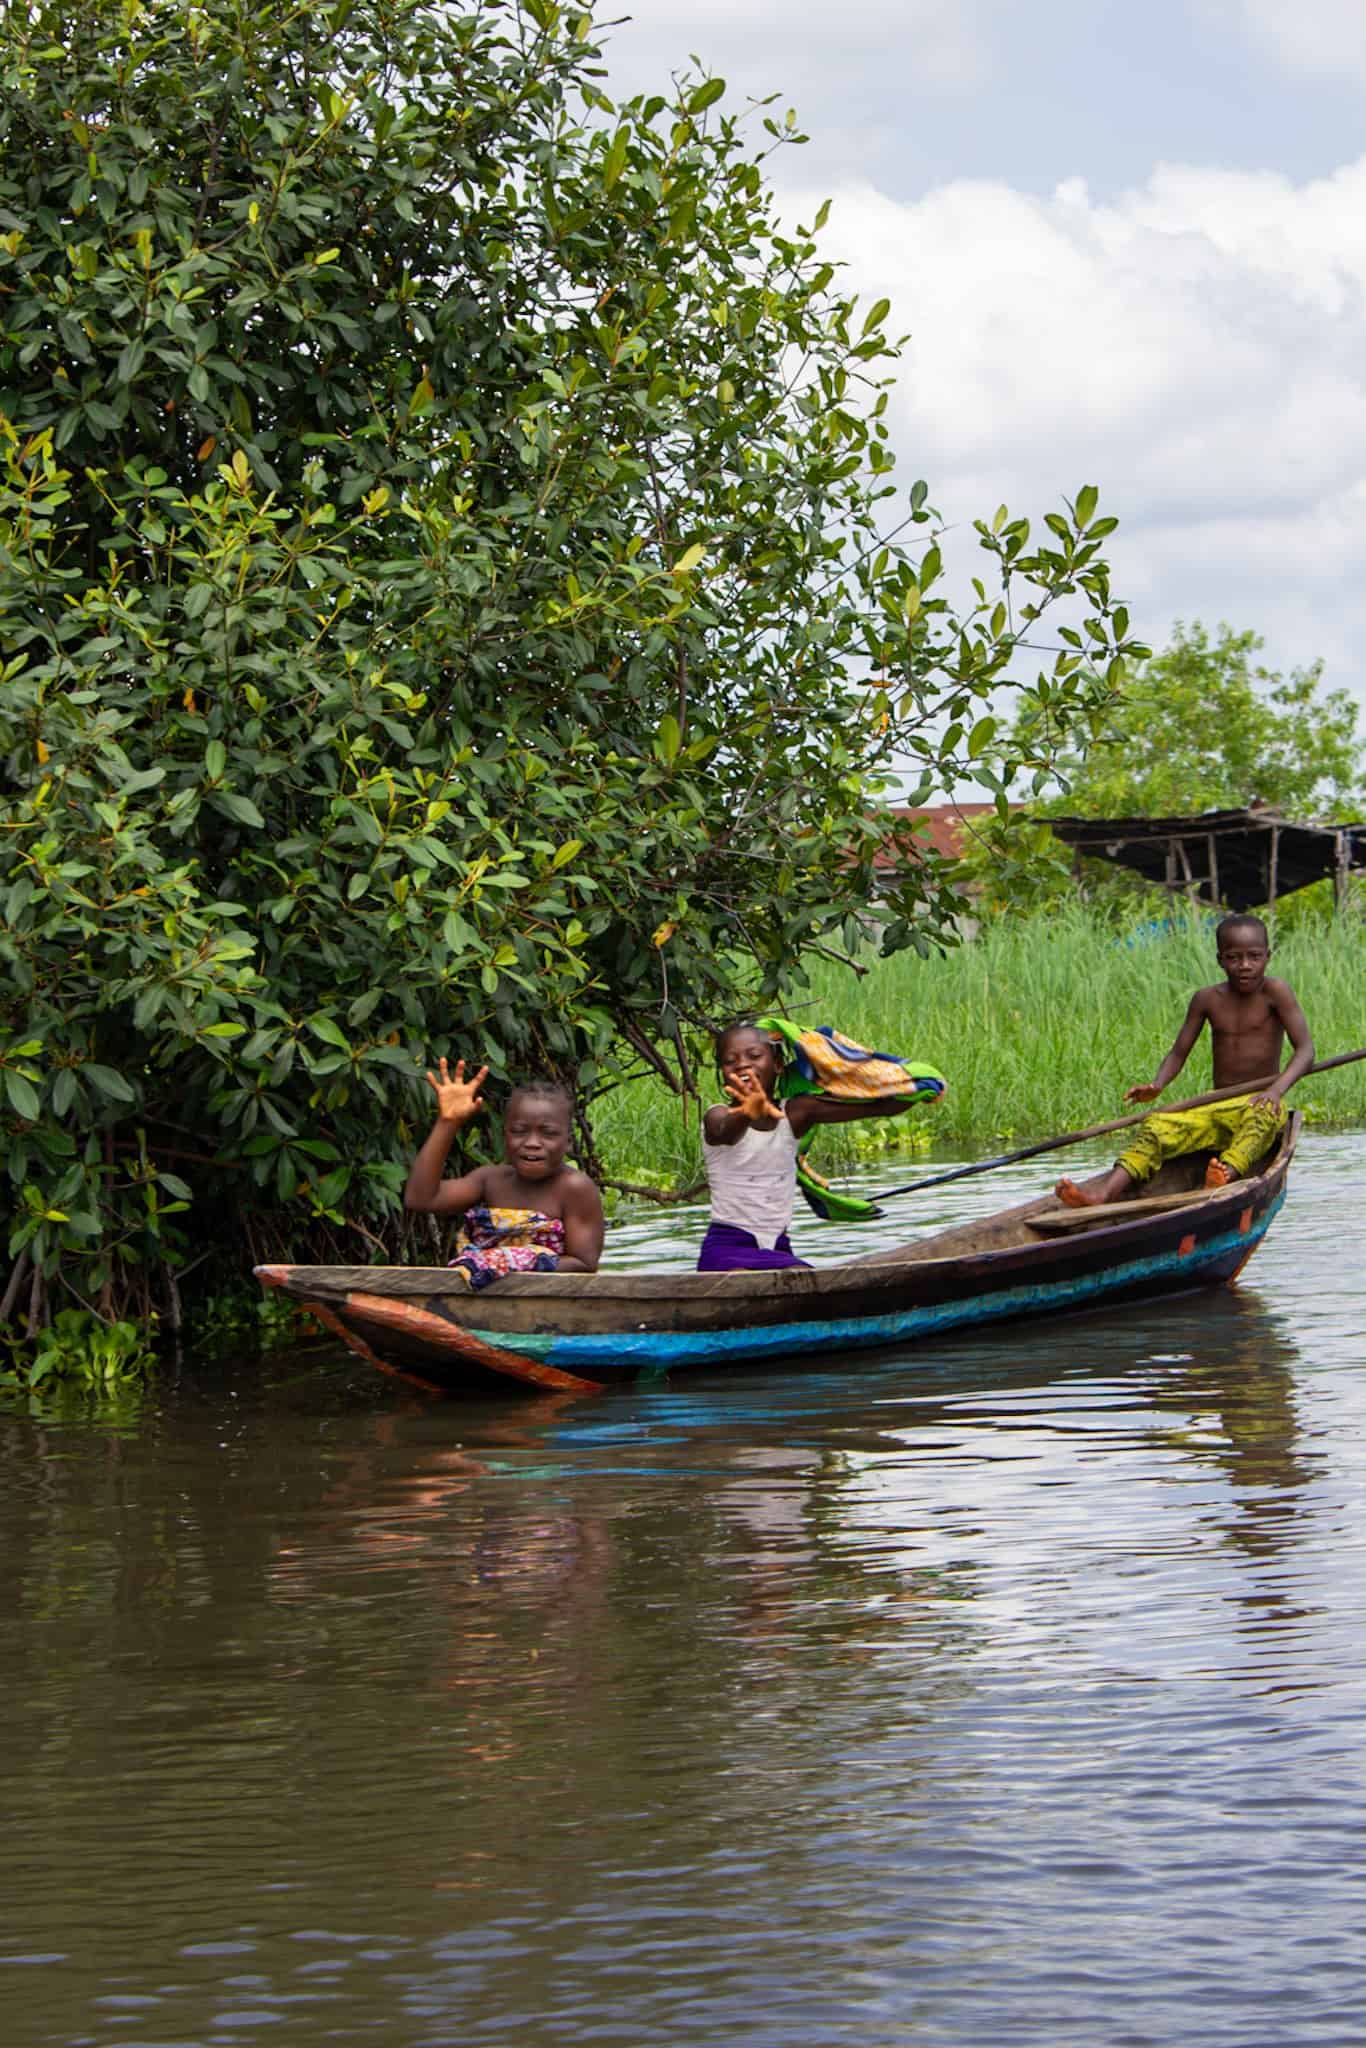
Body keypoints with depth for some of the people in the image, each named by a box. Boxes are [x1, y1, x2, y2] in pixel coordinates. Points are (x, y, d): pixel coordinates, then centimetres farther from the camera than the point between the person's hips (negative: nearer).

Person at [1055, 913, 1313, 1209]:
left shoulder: (1275, 993, -5)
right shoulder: (1207, 1000, 6)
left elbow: (1305, 1050, -13)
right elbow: (1178, 1053, 11)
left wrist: (1276, 1089, -31)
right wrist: (1156, 1085, -11)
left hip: (1258, 1103, -4)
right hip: (1217, 1108, 4)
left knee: (1263, 1113, -39)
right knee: (1158, 1125, -21)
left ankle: (1227, 1177, -65)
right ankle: (1110, 1187, -45)